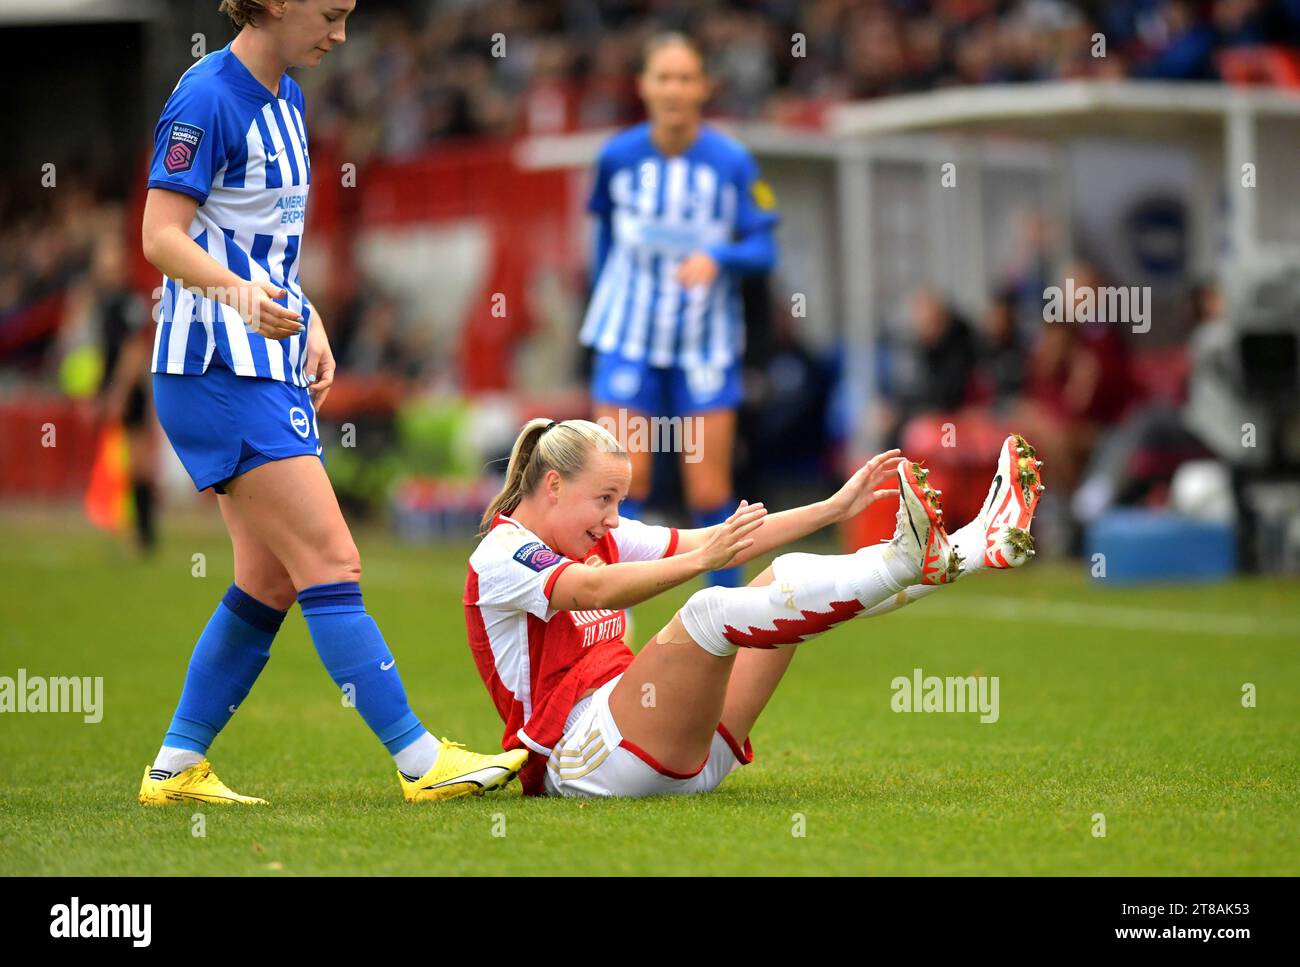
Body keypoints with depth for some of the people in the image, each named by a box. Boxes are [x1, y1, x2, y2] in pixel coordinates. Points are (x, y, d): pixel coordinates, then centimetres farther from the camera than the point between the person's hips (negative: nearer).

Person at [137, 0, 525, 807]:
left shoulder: (286, 99, 15)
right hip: (219, 370, -10)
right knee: (331, 561, -11)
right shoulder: (207, 98, -13)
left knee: (270, 580, 9)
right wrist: (237, 291, -36)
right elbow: (162, 236, -19)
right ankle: (420, 761, -9)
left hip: (271, 365, 10)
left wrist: (309, 326, 14)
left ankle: (176, 769, 16)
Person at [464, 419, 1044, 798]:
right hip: (582, 764, -8)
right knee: (708, 612, -30)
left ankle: (978, 547, -8)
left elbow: (722, 542, 14)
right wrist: (700, 559, -40)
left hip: (676, 756, 8)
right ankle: (906, 561, -37)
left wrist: (834, 508, 6)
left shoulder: (600, 538, 18)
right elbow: (593, 591, -27)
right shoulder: (500, 556, -7)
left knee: (789, 579, 0)